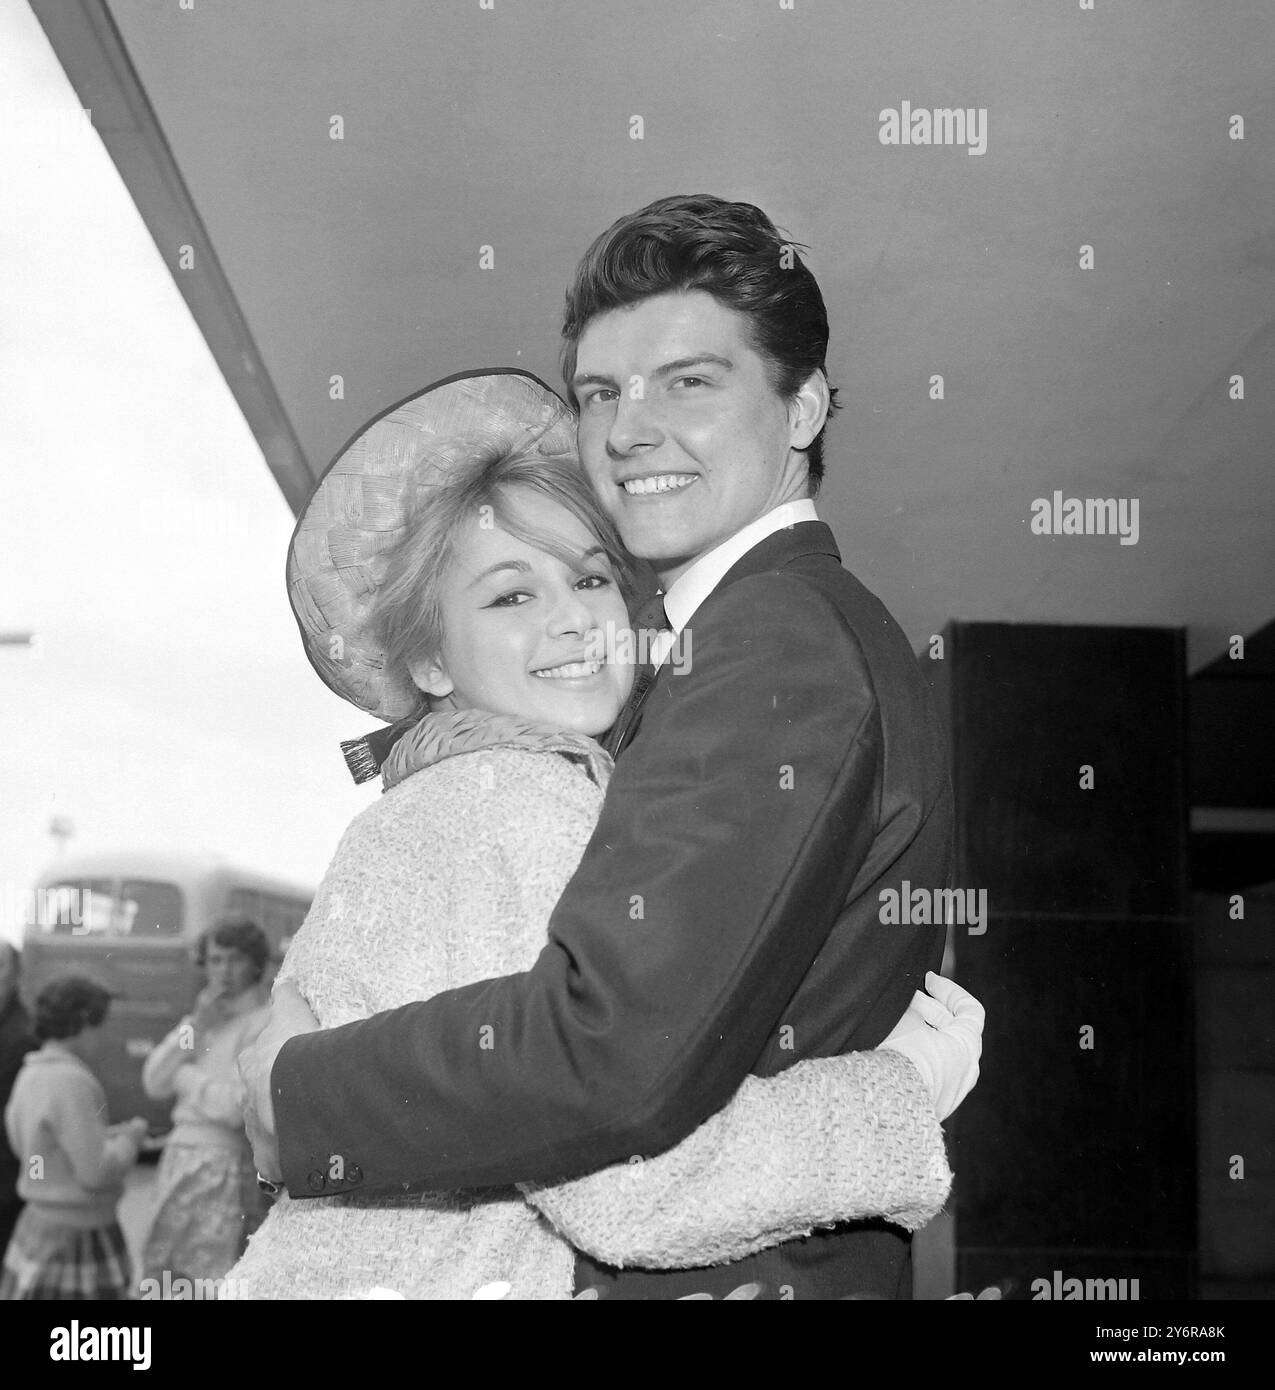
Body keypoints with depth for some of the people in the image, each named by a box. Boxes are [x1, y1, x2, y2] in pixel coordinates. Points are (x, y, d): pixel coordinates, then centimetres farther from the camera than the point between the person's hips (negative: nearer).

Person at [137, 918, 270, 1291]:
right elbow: (154, 1084, 6)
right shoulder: (206, 1018, 15)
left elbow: (238, 1106, -20)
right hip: (181, 1160, 8)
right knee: (161, 1281, 14)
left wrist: (184, 1077, -4)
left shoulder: (264, 1025, -11)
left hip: (225, 1167, -8)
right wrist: (196, 1025, -6)